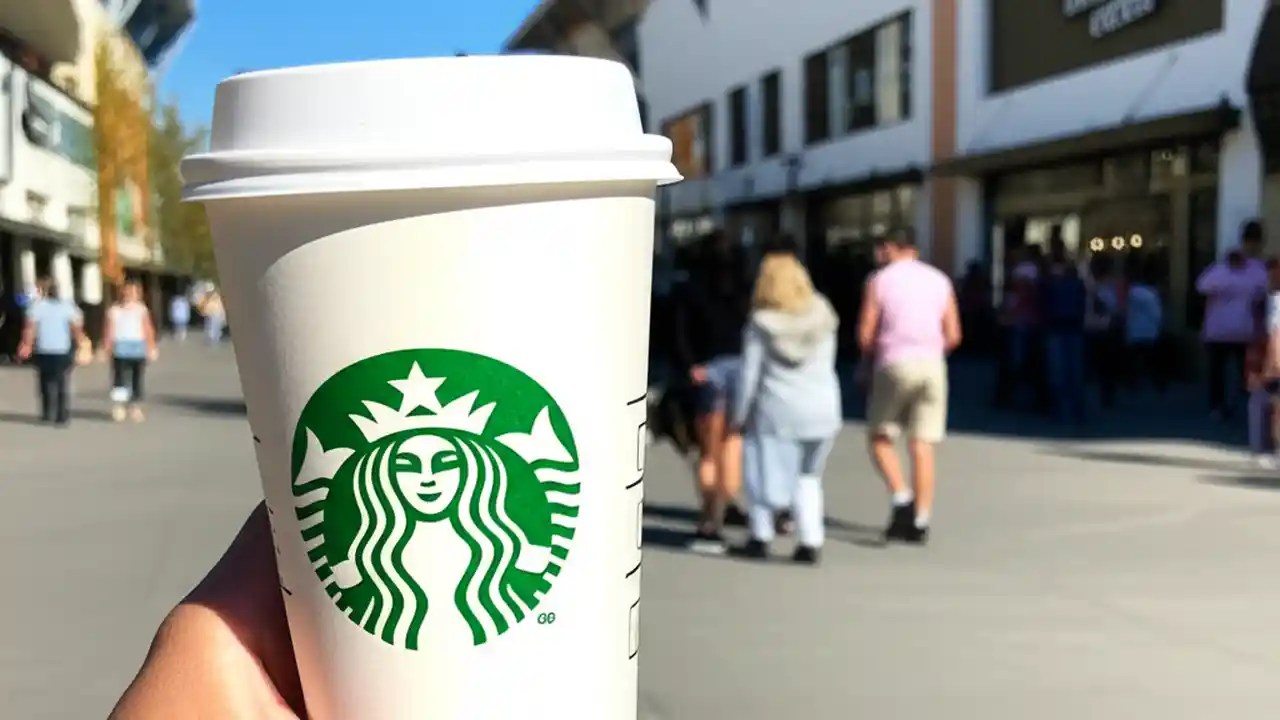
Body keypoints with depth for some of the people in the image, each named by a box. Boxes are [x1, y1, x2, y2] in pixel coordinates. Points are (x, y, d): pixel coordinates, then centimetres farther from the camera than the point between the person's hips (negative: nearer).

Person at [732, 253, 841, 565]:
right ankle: (811, 542, 10)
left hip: (777, 410, -3)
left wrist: (740, 413, 2)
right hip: (822, 409, 4)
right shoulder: (822, 316, 3)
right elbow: (828, 363, 11)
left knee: (769, 472, 10)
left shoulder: (761, 323, -8)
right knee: (808, 477, 14)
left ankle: (761, 536, 14)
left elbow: (750, 372, -6)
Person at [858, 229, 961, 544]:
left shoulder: (880, 280, 0)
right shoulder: (940, 280, 10)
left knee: (880, 438, 11)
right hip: (932, 365, 3)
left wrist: (873, 355, 18)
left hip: (894, 364, -3)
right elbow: (953, 335, 8)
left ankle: (902, 499, -8)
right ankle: (920, 521, 3)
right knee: (923, 445, 5)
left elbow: (865, 335, -3)